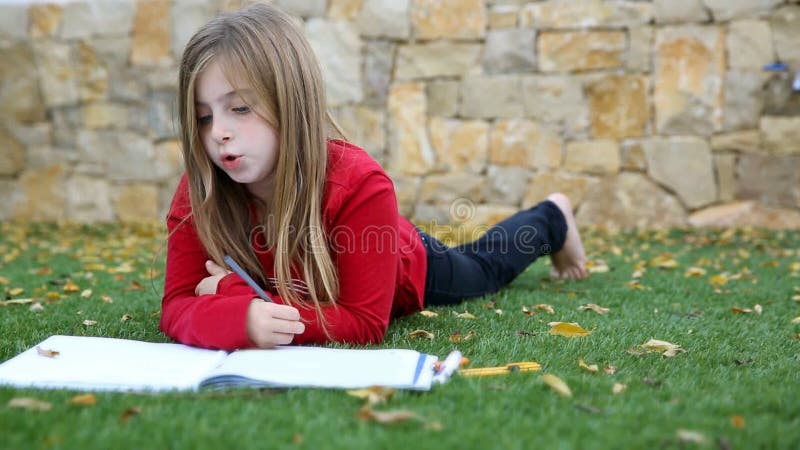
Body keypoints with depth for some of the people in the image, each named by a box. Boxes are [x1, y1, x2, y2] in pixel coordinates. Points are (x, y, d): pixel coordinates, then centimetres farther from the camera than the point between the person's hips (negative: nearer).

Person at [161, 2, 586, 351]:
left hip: (411, 270, -2)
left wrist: (236, 294, -53)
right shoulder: (199, 191, -34)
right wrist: (240, 316, -62)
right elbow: (178, 306, -38)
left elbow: (365, 322, -45)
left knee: (482, 272, 29)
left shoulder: (360, 185, -47)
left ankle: (554, 218, 57)